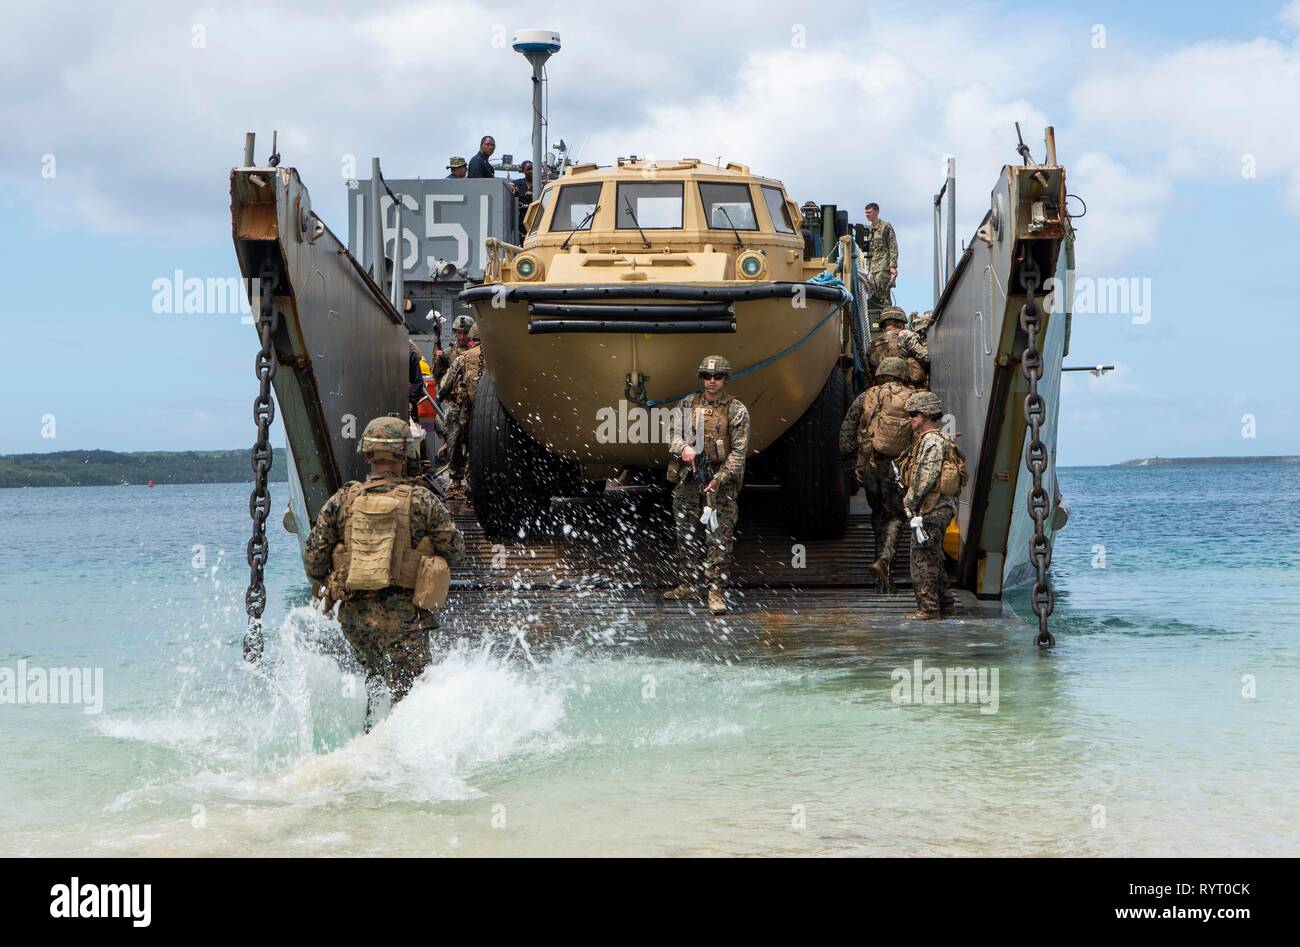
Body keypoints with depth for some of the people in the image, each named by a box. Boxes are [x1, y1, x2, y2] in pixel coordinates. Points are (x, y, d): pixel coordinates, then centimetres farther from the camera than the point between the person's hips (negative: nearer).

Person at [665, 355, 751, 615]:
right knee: (686, 533, 12)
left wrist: (719, 478, -17)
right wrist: (683, 448, -17)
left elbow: (739, 451, -6)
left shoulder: (736, 410, -2)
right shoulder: (687, 404, 7)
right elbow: (672, 434, 6)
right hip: (687, 478, 4)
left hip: (721, 481, -4)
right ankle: (689, 584, 25)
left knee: (719, 537, -9)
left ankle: (717, 591, -8)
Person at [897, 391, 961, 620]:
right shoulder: (929, 439, 18)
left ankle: (929, 609, -3)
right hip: (940, 508, 10)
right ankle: (946, 605, 22)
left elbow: (926, 477, -22)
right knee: (933, 560, 17)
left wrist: (910, 501, -14)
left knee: (923, 560, -6)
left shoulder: (932, 440, -14)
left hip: (931, 510, -10)